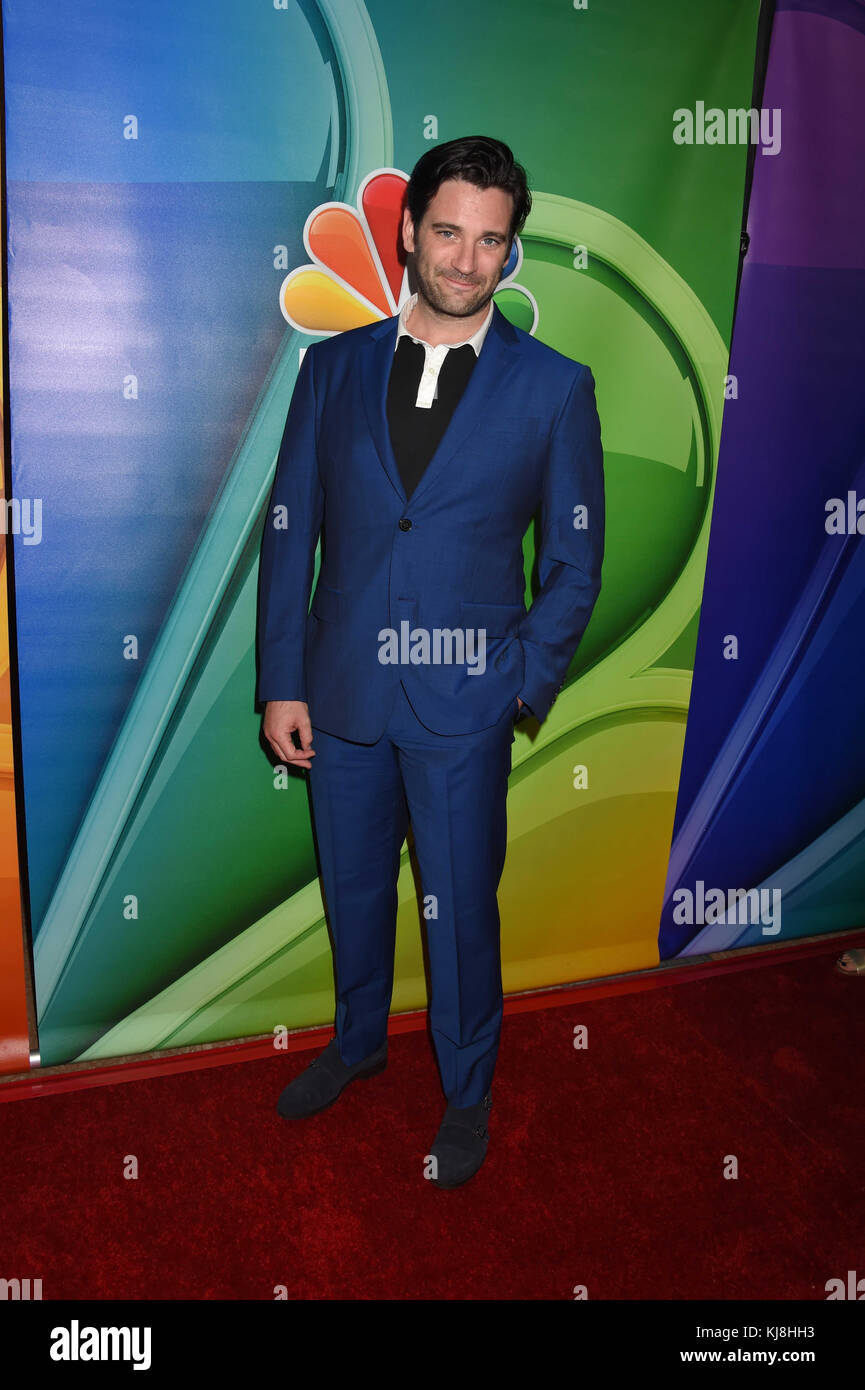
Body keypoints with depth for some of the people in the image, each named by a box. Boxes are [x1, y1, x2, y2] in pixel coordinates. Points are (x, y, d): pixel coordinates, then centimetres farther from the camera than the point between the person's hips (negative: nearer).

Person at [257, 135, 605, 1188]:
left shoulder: (553, 387, -3)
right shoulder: (334, 367, 3)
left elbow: (574, 558, 1)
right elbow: (290, 530, 3)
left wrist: (528, 685, -7)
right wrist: (281, 683, -1)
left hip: (464, 703, -2)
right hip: (340, 692, 3)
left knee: (462, 910, 10)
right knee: (352, 890, 19)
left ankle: (467, 1096, 35)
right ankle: (358, 1041, 46)